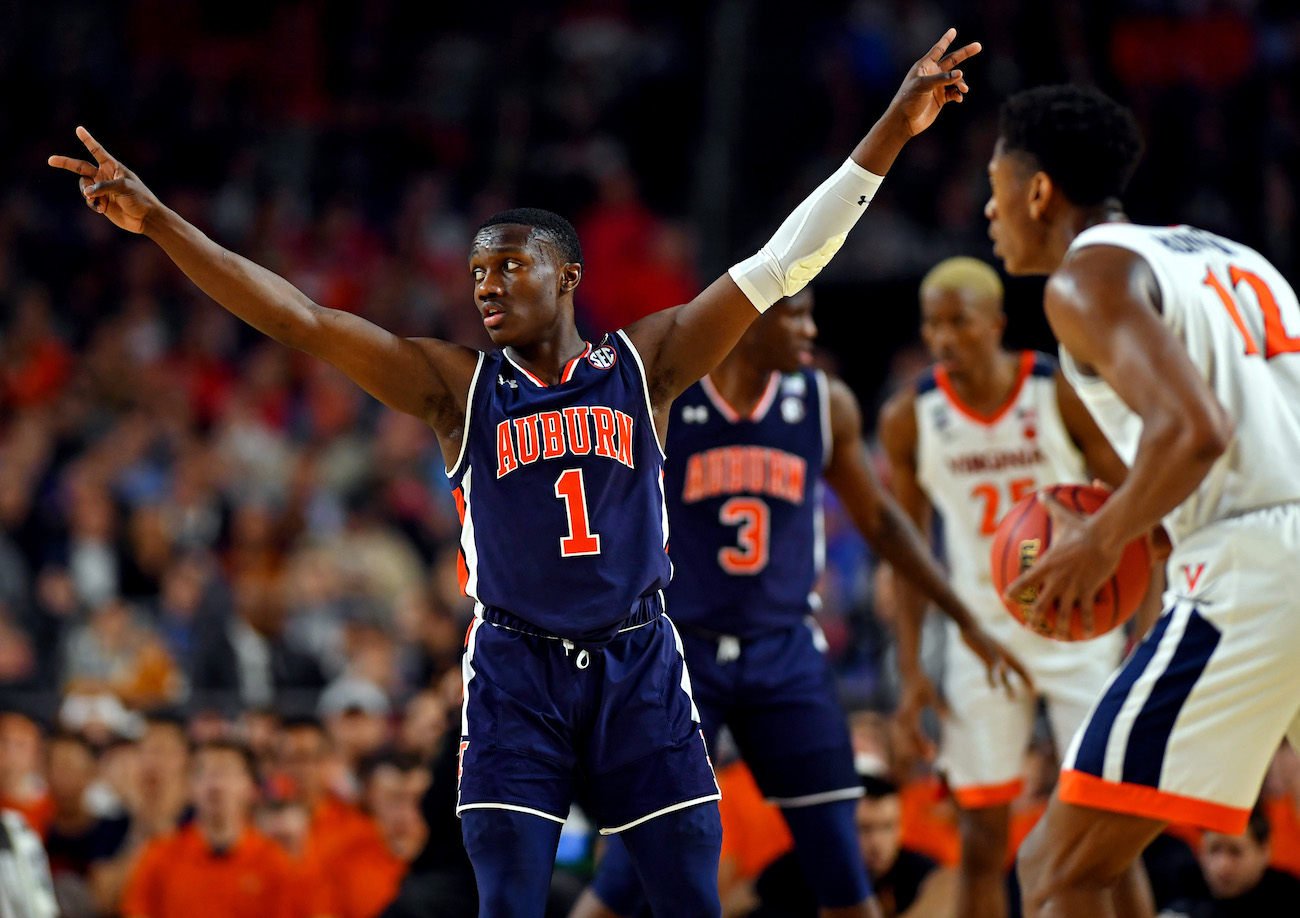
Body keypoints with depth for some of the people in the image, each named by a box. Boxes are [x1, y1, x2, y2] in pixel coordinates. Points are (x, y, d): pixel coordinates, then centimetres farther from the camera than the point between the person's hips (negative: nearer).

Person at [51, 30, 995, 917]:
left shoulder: (644, 363, 3)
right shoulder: (457, 384, 3)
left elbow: (782, 264, -1)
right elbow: (302, 318, -4)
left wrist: (892, 130, -7)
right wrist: (156, 219, -12)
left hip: (639, 663, 1)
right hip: (516, 672, 0)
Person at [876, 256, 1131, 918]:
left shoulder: (1065, 395, -12)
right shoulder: (909, 417, -4)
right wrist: (911, 671, 0)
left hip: (1079, 625, -2)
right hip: (982, 633, 2)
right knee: (981, 837, 1)